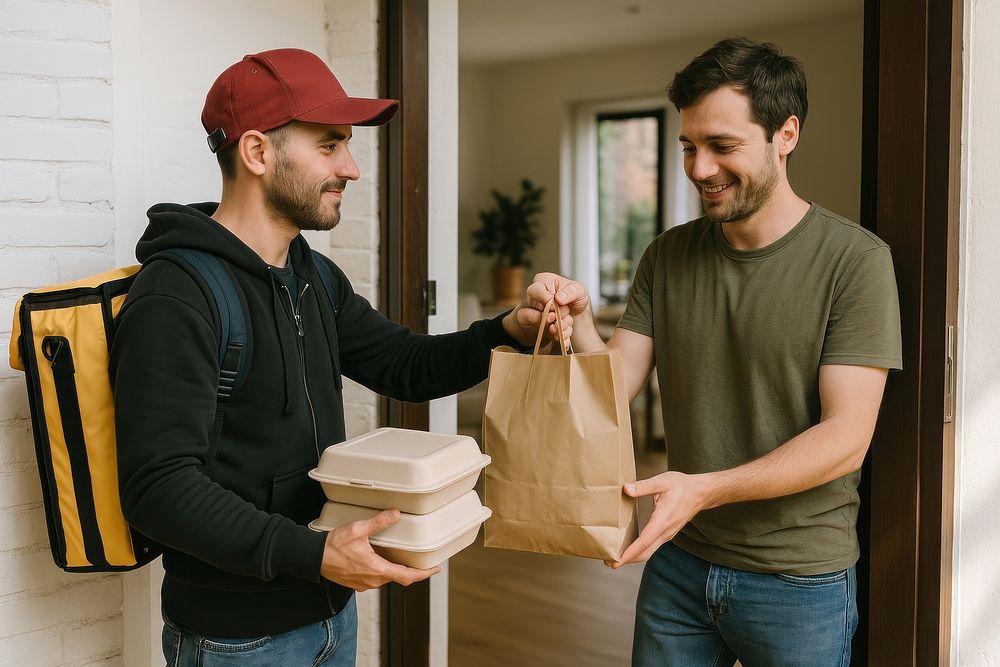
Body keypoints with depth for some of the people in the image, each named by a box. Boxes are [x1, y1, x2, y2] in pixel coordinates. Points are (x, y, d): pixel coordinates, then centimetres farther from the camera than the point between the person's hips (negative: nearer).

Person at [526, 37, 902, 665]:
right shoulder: (668, 256, 1)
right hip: (678, 560, 4)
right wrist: (578, 322, -21)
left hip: (799, 582, -3)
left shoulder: (856, 260, -14)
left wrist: (704, 489, -29)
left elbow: (846, 437, -18)